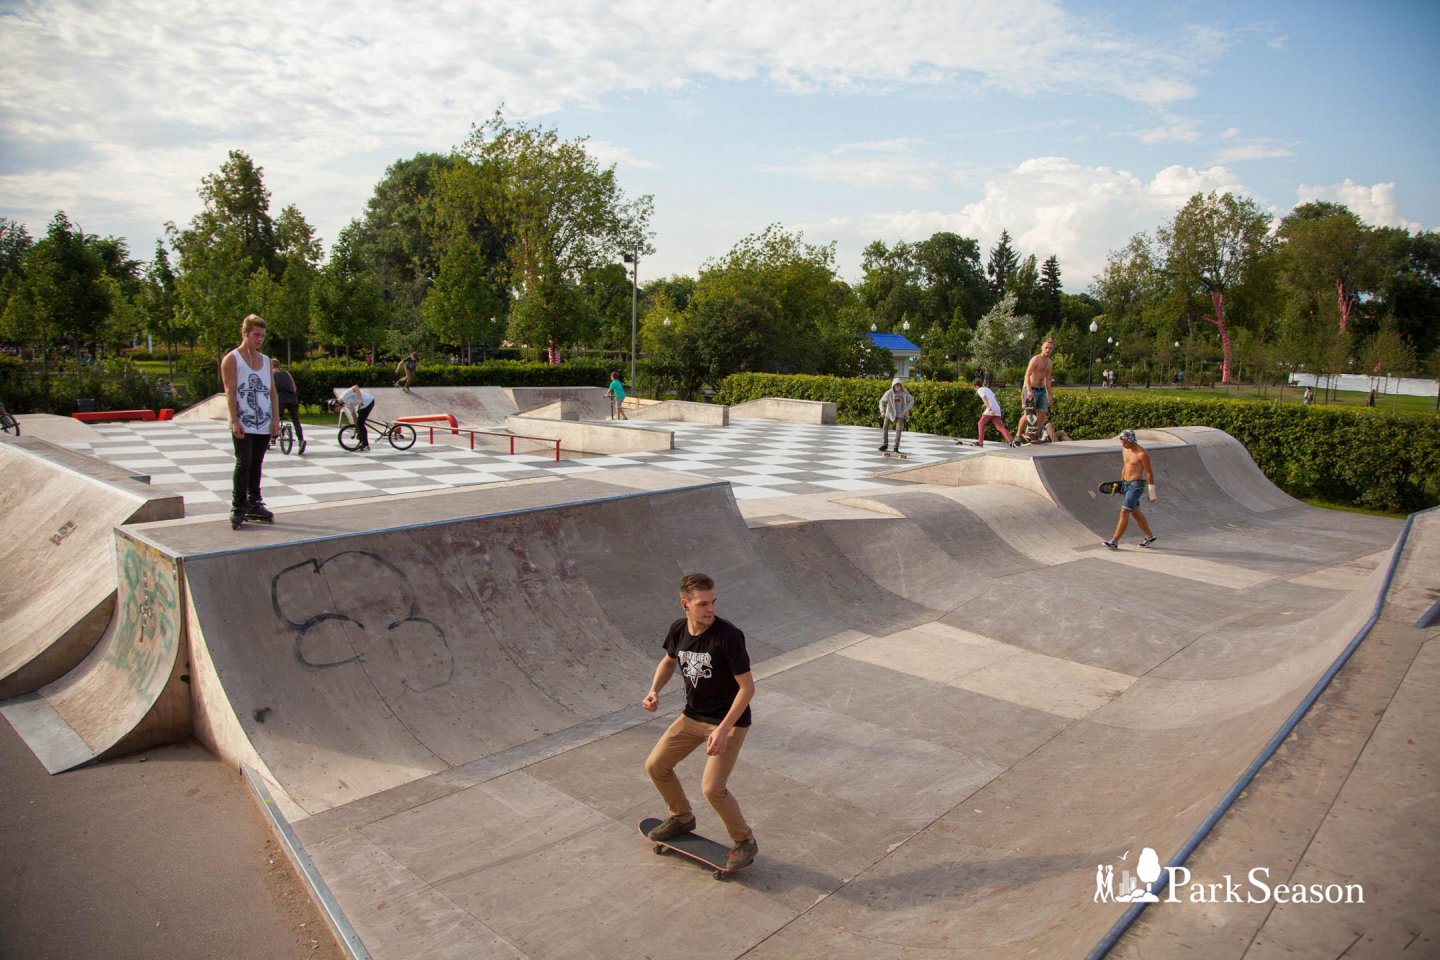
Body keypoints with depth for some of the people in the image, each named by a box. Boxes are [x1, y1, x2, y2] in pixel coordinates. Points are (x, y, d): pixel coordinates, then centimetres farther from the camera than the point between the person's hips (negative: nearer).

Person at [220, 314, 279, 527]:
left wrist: (276, 418, 4)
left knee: (256, 464, 11)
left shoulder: (266, 360, 15)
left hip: (265, 424, 5)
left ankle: (255, 504, 18)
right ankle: (238, 508, -3)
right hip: (243, 425, -5)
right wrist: (234, 421, -16)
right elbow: (230, 392, -8)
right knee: (243, 464, -7)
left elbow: (272, 392, 13)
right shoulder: (231, 359, -1)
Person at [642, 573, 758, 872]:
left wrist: (723, 729, -27)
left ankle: (745, 842, 10)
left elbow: (747, 686, -22)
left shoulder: (728, 636, -27)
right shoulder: (678, 630, -8)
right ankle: (682, 817, 36)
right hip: (692, 715, 7)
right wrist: (654, 690, -4)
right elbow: (669, 660, 14)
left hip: (729, 720, -7)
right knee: (655, 766, 10)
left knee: (712, 788, -16)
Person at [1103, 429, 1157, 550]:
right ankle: (1149, 536, 33)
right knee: (1136, 512, 17)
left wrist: (1151, 493, -10)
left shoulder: (1142, 454, -16)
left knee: (1124, 512, -13)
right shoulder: (1124, 451, 8)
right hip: (1127, 484, 9)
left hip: (1136, 485, -9)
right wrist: (1121, 483, 18)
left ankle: (1114, 542, -14)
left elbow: (1149, 473, -12)